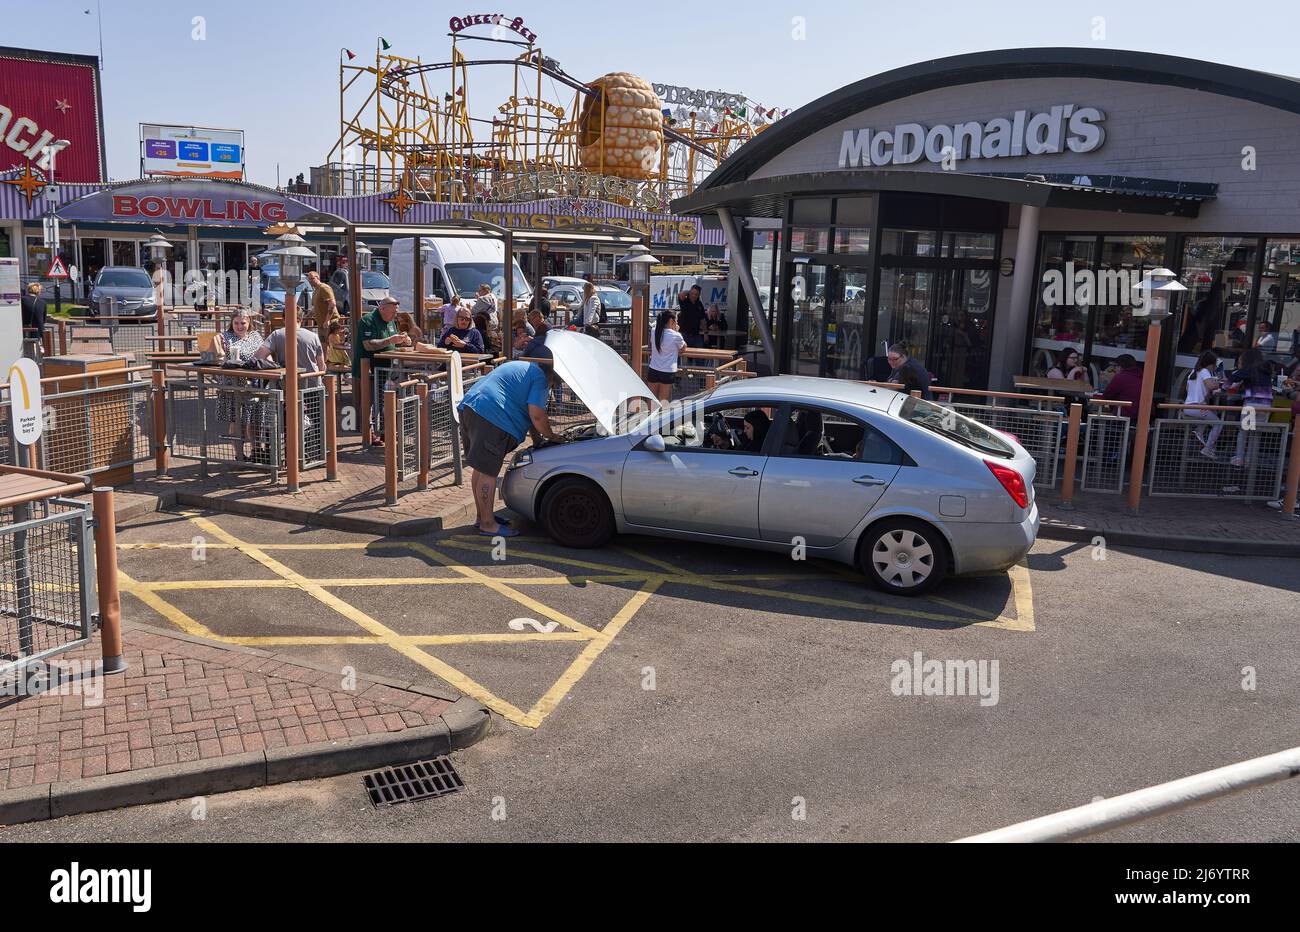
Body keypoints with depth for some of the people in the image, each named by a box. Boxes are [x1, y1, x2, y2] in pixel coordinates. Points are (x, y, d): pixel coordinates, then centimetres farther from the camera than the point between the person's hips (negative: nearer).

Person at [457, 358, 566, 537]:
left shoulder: (521, 368, 31)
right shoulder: (540, 378, 0)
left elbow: (526, 410, 36)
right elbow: (536, 416, -9)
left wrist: (537, 439, 36)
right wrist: (551, 436, 8)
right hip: (490, 417, -11)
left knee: (480, 468, 18)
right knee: (488, 473, -5)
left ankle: (482, 517, 29)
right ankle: (488, 525, 1)